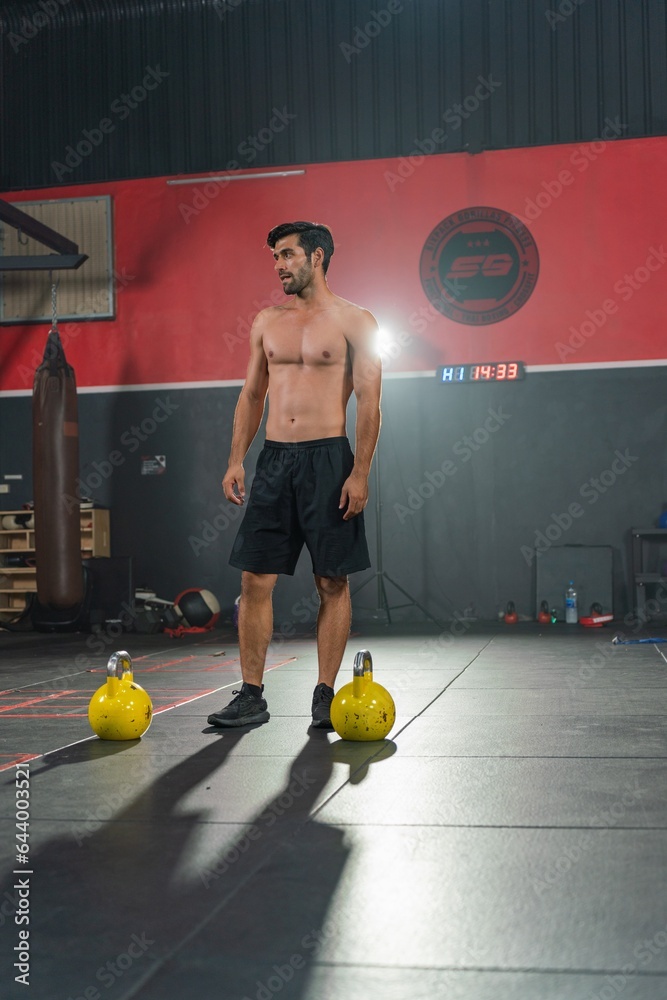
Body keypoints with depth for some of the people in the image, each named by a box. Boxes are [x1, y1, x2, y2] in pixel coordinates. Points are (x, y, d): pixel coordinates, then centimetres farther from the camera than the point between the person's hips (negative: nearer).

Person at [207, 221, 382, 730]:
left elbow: (369, 402, -6)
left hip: (327, 459, -4)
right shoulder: (267, 321, 14)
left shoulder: (353, 321, -1)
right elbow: (252, 394, 16)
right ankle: (251, 696, 9)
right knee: (255, 579, 1)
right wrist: (236, 460, 6)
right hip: (274, 458, 5)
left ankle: (325, 696, 12)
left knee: (333, 582, 1)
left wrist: (360, 473, -13)